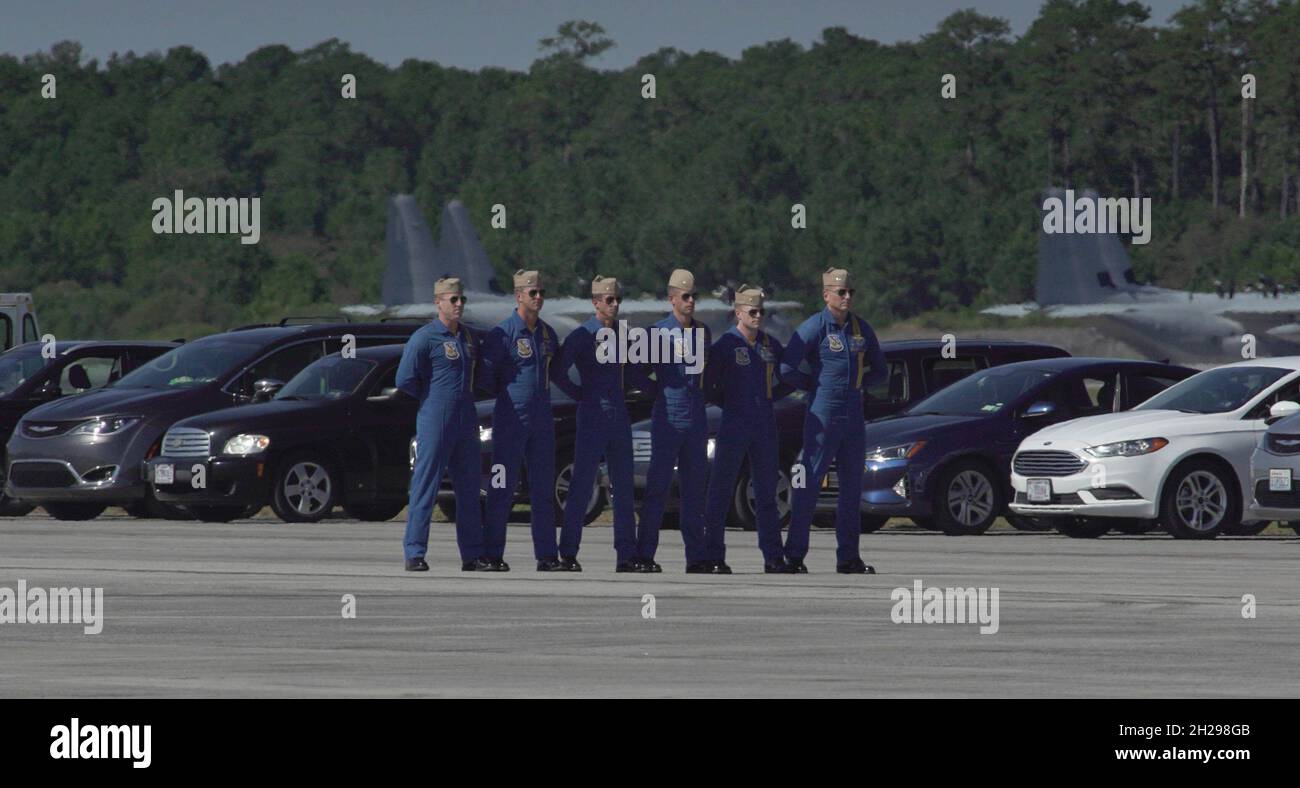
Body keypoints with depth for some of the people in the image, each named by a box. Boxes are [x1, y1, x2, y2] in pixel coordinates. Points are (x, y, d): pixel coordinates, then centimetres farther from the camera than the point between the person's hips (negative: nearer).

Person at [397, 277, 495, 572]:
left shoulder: (470, 337, 14)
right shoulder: (424, 338, -8)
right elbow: (405, 380, -11)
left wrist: (463, 398, 13)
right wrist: (432, 397, 0)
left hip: (466, 423, 7)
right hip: (434, 423, -7)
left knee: (469, 490, 8)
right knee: (425, 489, -6)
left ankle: (473, 555, 13)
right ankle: (415, 554, -5)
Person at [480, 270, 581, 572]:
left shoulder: (547, 333, 12)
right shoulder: (503, 333, -8)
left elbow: (556, 372, 24)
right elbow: (485, 374, -6)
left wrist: (581, 395, 25)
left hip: (542, 421, 6)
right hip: (510, 420, -6)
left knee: (543, 490, 6)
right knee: (502, 490, -3)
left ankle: (547, 555, 7)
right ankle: (492, 554, 1)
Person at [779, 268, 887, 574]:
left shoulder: (861, 328, 11)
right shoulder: (814, 327, -8)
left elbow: (879, 370, 21)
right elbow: (786, 369, -14)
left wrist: (854, 384, 6)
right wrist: (817, 385, -2)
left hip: (854, 416, 7)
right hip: (823, 417, -7)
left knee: (852, 487, 8)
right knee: (808, 485, -6)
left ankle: (848, 557, 14)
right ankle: (794, 556, -4)